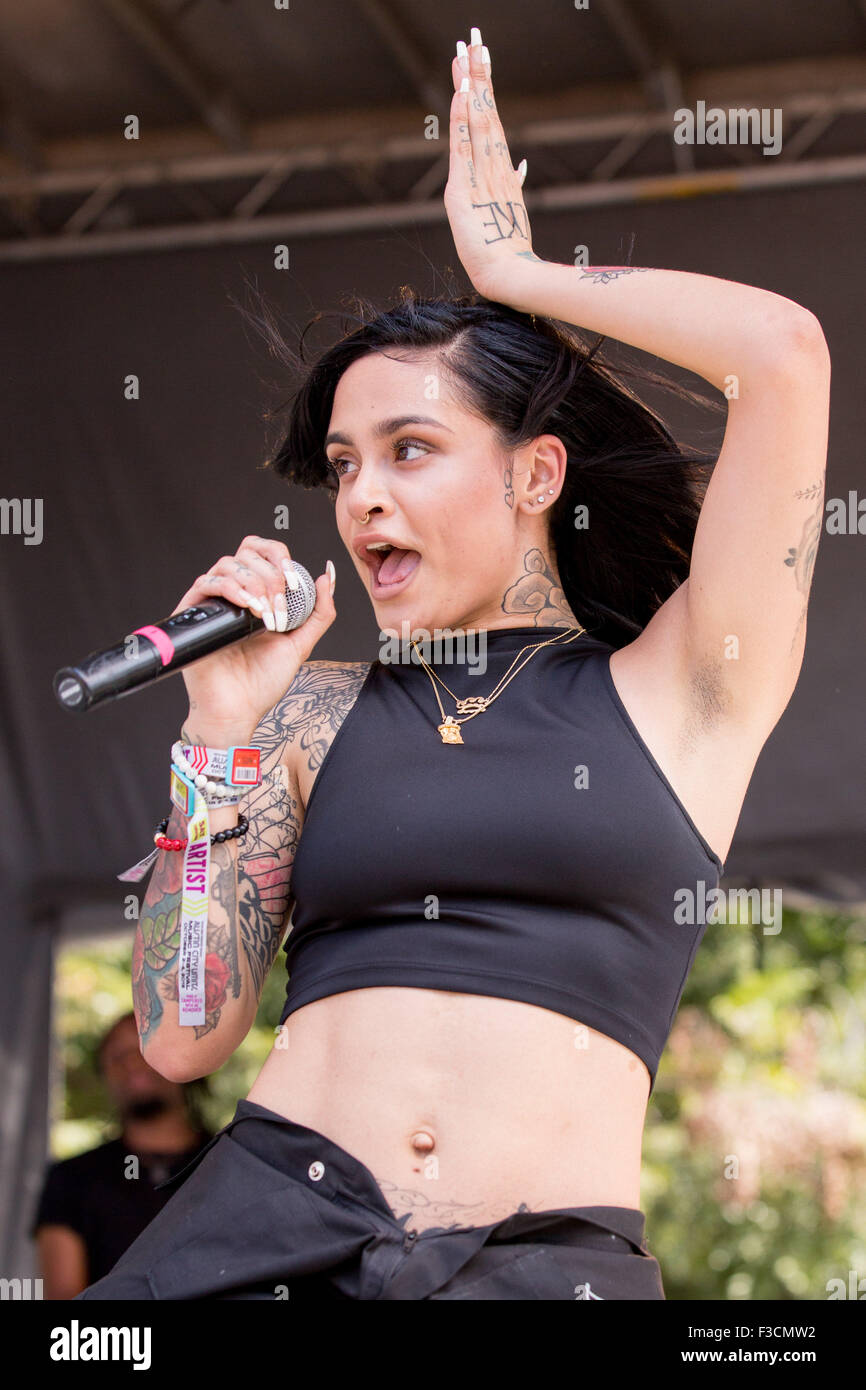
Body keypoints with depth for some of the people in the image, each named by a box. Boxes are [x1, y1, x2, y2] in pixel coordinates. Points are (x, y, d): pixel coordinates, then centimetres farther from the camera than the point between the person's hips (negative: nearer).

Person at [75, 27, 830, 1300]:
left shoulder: (674, 690, 8)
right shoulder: (319, 708, 15)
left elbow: (785, 352, -1)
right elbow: (182, 1032, 9)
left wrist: (515, 272, 9)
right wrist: (223, 729, 3)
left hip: (545, 1262, -1)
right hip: (269, 1228, 2)